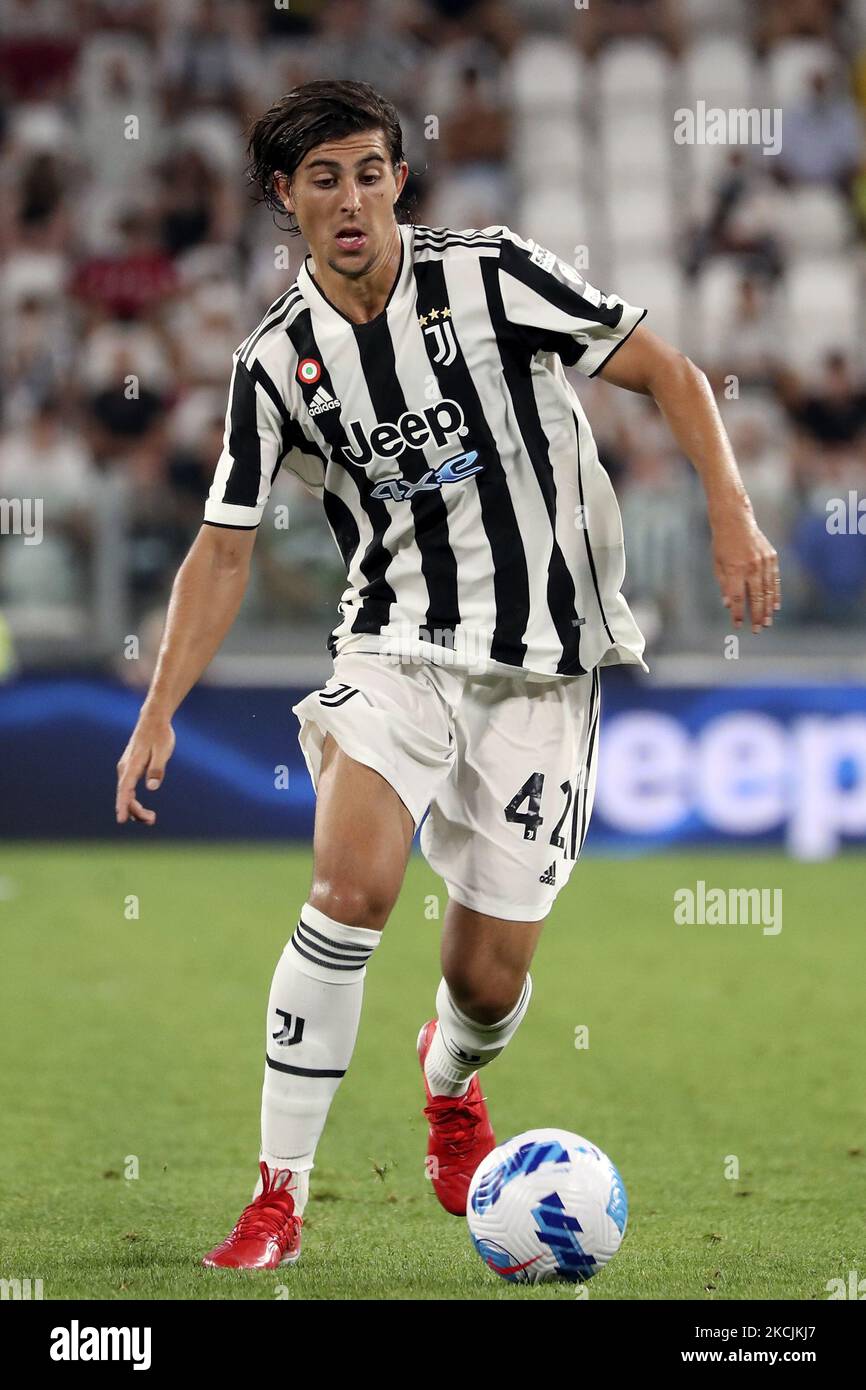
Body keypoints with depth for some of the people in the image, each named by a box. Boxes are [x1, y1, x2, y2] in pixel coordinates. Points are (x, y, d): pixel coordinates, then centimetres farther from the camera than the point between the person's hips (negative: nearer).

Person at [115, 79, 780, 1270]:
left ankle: (453, 1081, 40)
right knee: (355, 879, -27)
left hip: (543, 671, -1)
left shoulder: (489, 275, -6)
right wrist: (158, 714, -1)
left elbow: (669, 375, -3)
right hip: (396, 647, 1)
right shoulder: (278, 361, 1)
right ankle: (280, 1192, -19)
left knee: (489, 973, 0)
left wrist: (732, 518, -15)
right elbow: (225, 550, 7)